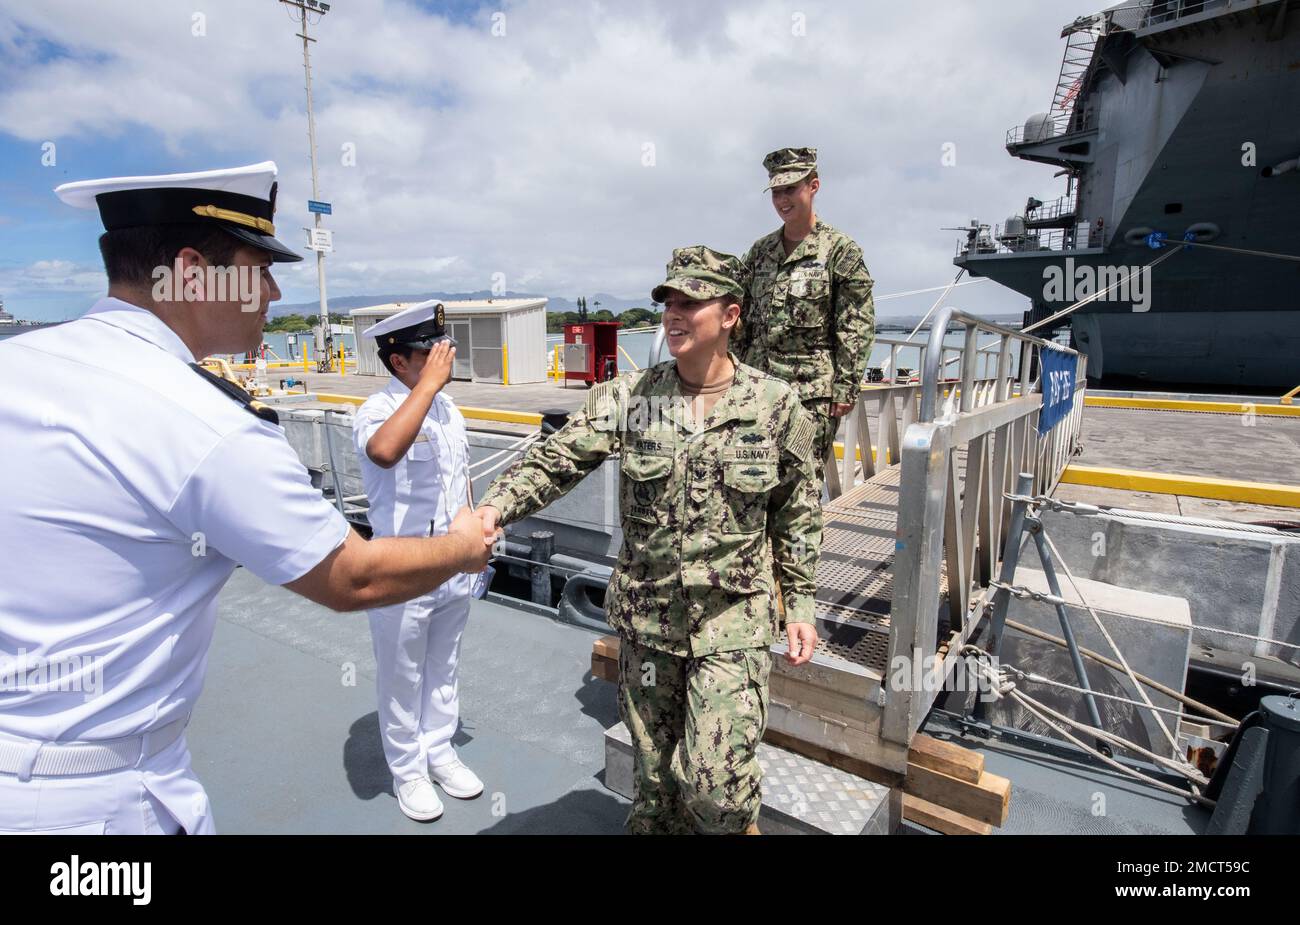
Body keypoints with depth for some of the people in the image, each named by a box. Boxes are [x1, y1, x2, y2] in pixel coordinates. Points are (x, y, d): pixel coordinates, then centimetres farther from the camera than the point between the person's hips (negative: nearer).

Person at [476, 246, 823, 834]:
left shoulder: (776, 406, -6)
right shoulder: (626, 397, -5)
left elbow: (796, 516, 2)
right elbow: (554, 460, -13)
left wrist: (801, 605, 2)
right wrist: (494, 509, -30)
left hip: (732, 622, -2)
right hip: (645, 620, 2)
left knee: (714, 783, -4)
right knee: (654, 773, 19)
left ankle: (741, 824, 31)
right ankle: (653, 822, 48)